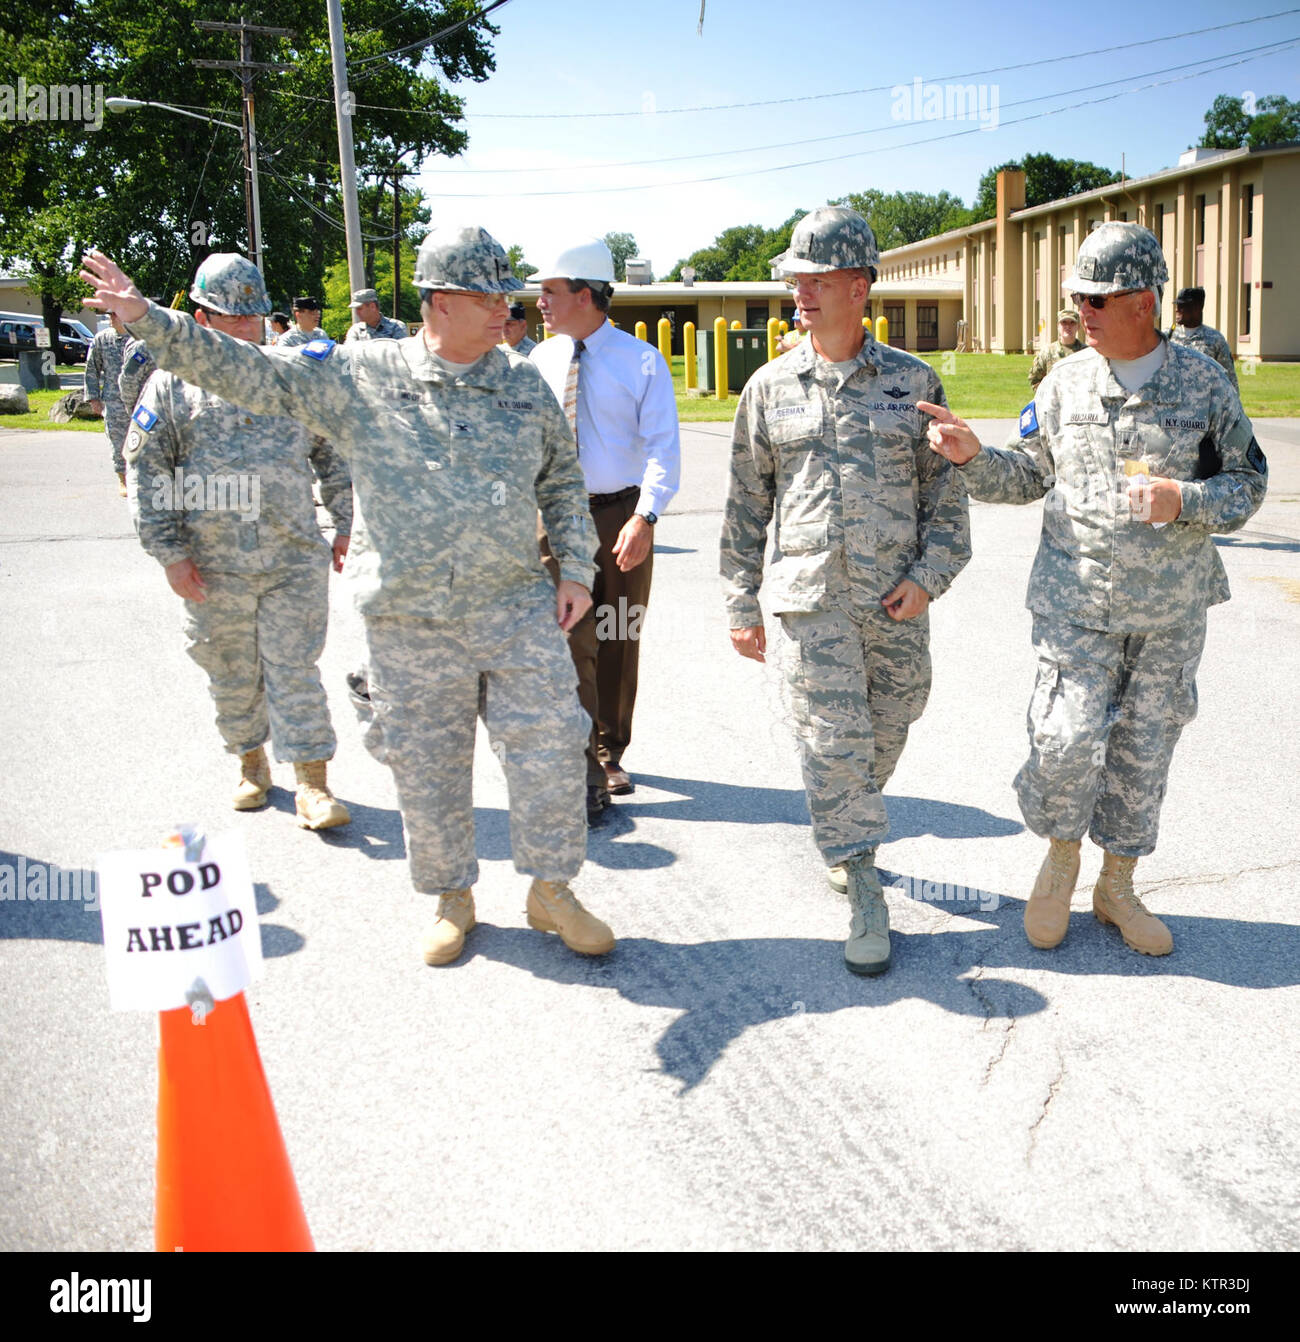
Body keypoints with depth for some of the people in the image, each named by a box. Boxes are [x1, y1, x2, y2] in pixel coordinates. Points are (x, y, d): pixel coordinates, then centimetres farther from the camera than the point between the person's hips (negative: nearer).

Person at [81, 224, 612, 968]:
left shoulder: (524, 383, 6)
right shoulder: (360, 375, -2)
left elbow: (565, 480, 14)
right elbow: (252, 372, -1)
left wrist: (576, 569, 5)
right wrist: (147, 318, -8)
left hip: (517, 606, 2)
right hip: (410, 619, -1)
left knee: (550, 746, 0)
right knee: (426, 764, 7)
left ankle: (552, 891, 18)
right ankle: (452, 896, 28)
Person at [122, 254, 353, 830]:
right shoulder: (171, 384, 2)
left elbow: (334, 453, 14)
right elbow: (146, 471, 1)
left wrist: (345, 525, 9)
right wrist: (169, 553, -4)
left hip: (295, 561, 0)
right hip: (214, 568, 0)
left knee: (294, 672, -1)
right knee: (233, 675, 12)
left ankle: (313, 785, 3)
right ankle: (251, 764, 32)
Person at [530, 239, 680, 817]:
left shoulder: (642, 361, -5)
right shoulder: (539, 361, 6)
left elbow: (663, 447, -11)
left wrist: (644, 518, -24)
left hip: (622, 514, -1)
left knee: (618, 640, 11)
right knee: (569, 638, -5)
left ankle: (610, 754, 29)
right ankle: (584, 770, 3)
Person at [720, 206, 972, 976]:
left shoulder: (913, 381, 4)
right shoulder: (771, 387, 5)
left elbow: (946, 490, 7)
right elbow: (747, 501, 8)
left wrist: (929, 575, -6)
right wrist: (742, 603, 6)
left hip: (896, 599, 1)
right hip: (810, 599, -1)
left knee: (884, 738, 11)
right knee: (833, 740, -6)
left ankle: (845, 839, 39)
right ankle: (865, 899, 3)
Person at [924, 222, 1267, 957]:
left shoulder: (1205, 383, -2)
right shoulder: (1065, 383, 1)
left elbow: (1248, 483, 2)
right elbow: (1028, 475, 9)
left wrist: (1183, 501, -17)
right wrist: (974, 455, -10)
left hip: (1173, 609, 1)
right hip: (1078, 601, 0)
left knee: (1145, 749, 10)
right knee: (1068, 738, -9)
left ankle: (1117, 884, 28)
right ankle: (1062, 855, 20)